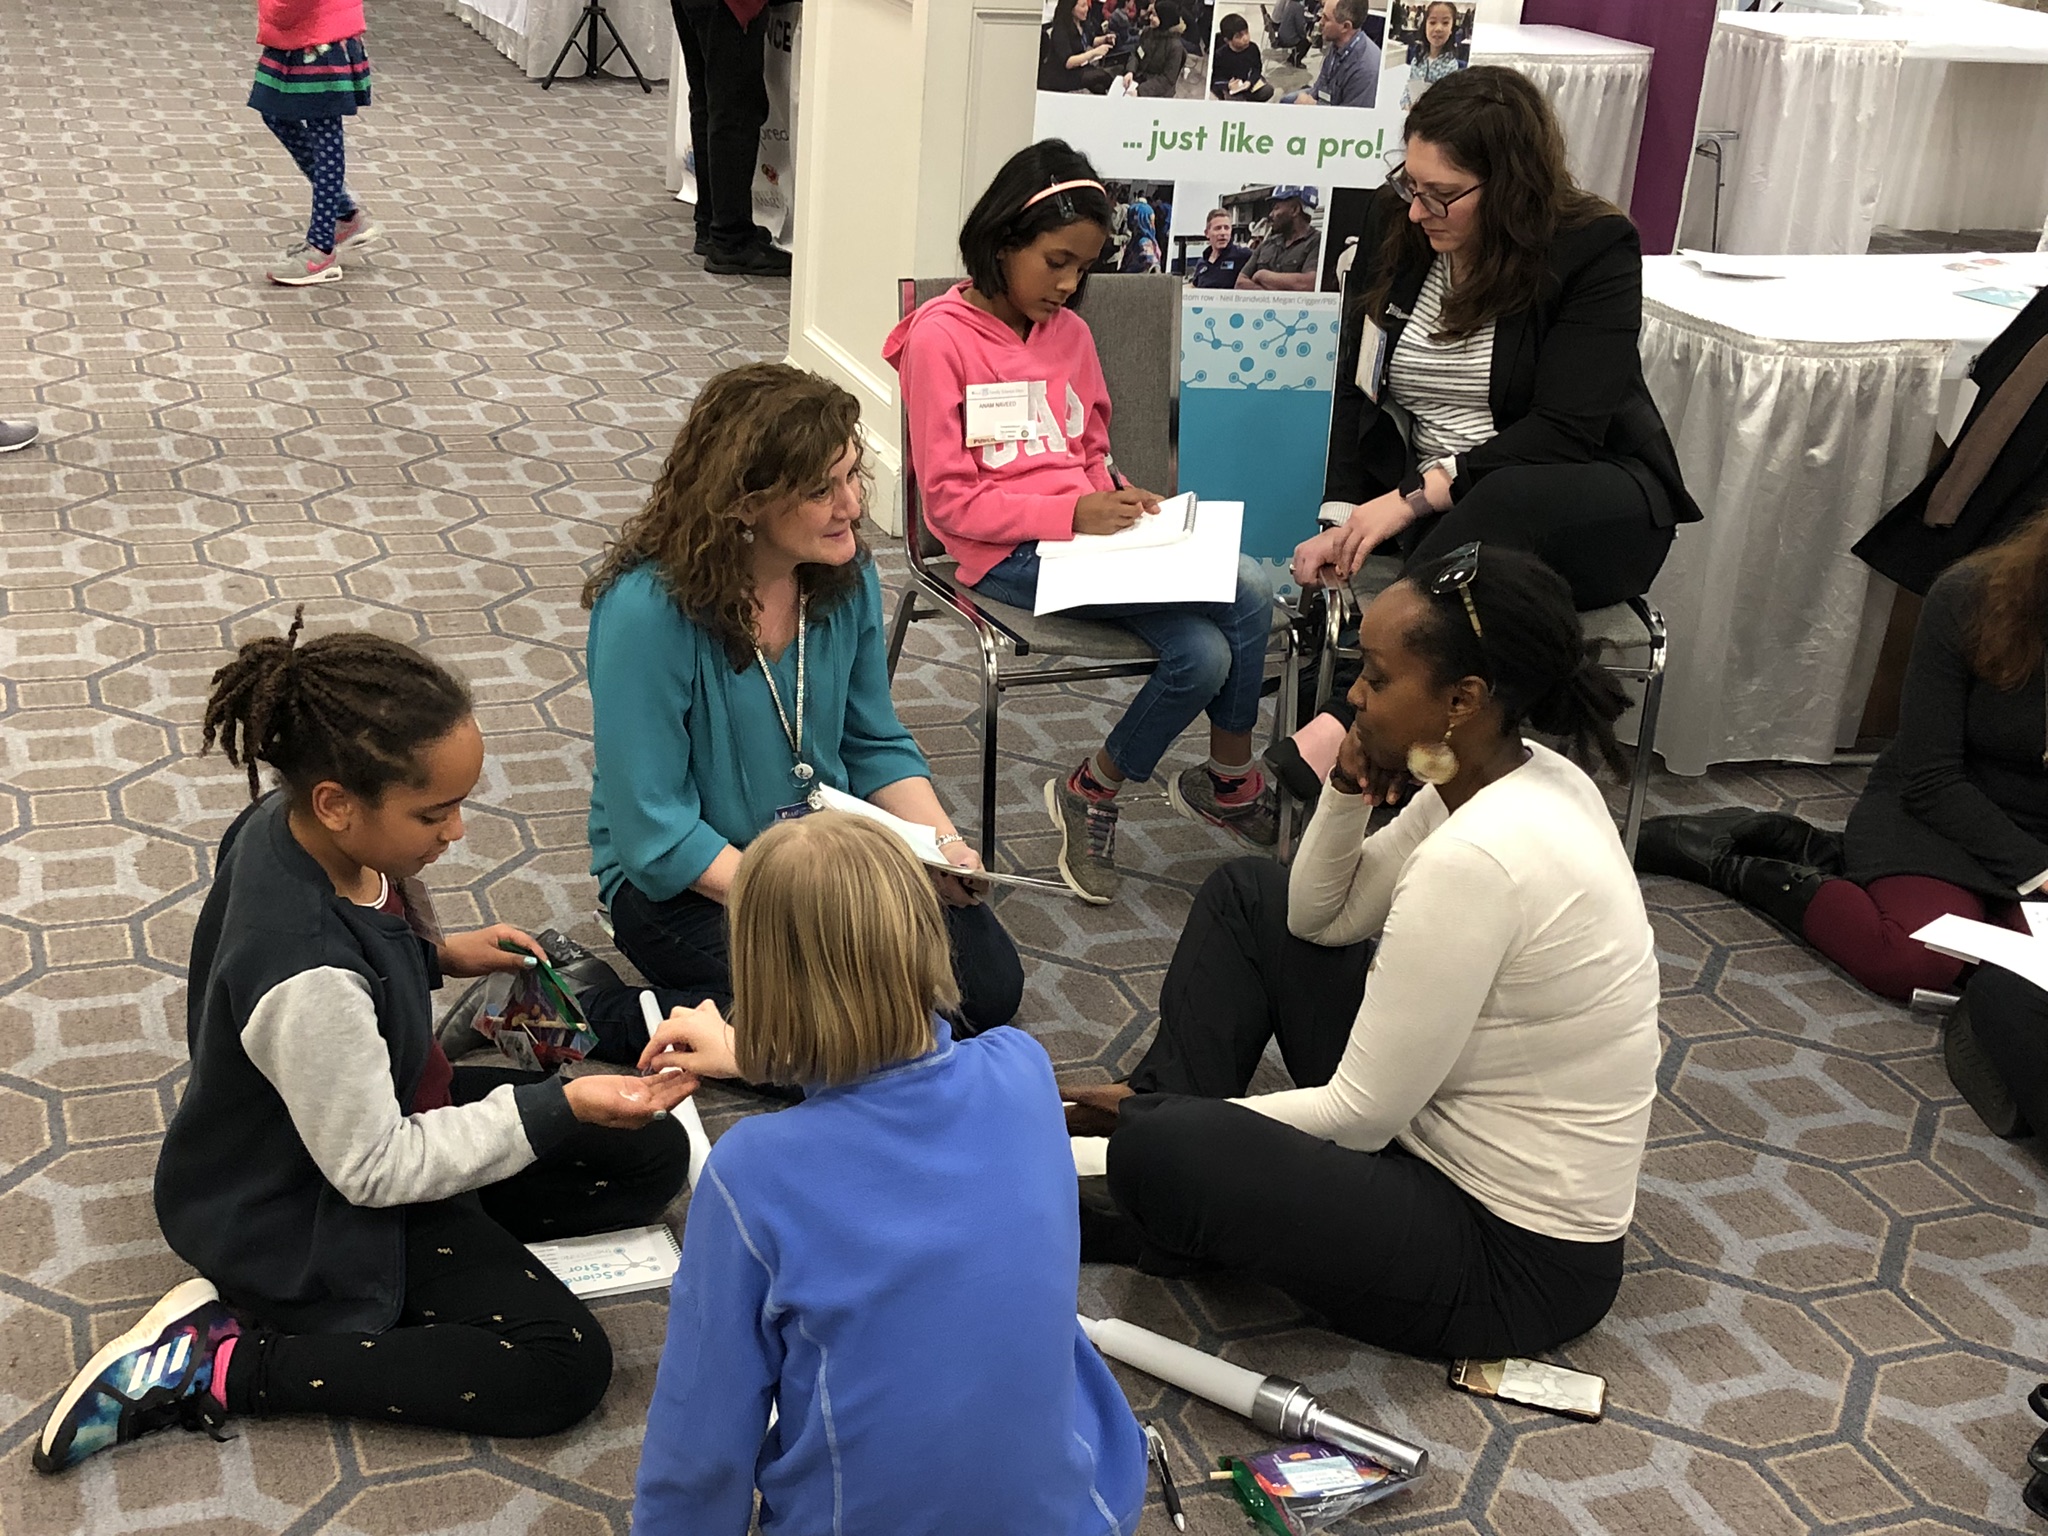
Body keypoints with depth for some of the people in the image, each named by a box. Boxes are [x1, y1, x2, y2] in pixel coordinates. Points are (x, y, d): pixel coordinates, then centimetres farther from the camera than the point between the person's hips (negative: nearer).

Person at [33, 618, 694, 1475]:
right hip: (306, 1219, -9)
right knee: (561, 1371, -15)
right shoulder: (309, 977, -38)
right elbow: (378, 1170, -26)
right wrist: (561, 1106, -29)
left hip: (380, 1112, 9)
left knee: (655, 1158, 5)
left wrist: (439, 954, -4)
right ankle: (220, 1366, -8)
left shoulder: (286, 823, -14)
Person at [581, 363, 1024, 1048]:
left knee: (990, 985, -7)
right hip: (684, 879, -6)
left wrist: (942, 844, -10)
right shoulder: (647, 611, -25)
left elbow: (876, 746, 8)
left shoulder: (846, 574, -5)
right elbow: (656, 833, -22)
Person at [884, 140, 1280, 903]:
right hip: (1007, 554, -7)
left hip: (1087, 530, 7)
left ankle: (1093, 792, 2)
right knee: (1242, 593, -21)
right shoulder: (940, 339, -6)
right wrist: (1071, 512, -18)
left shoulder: (1069, 332, 14)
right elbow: (949, 501, -9)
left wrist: (1116, 497, 0)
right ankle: (1233, 783, 0)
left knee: (1204, 655, -20)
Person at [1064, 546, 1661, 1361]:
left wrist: (1158, 1121, -12)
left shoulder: (1476, 860, -31)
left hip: (1512, 1258, -9)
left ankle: (1165, 1209, 8)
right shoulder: (1517, 779, -2)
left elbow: (1361, 1117, -24)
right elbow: (1321, 916, 10)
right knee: (1247, 895, 11)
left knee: (1158, 1148, -26)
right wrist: (1350, 793, -10)